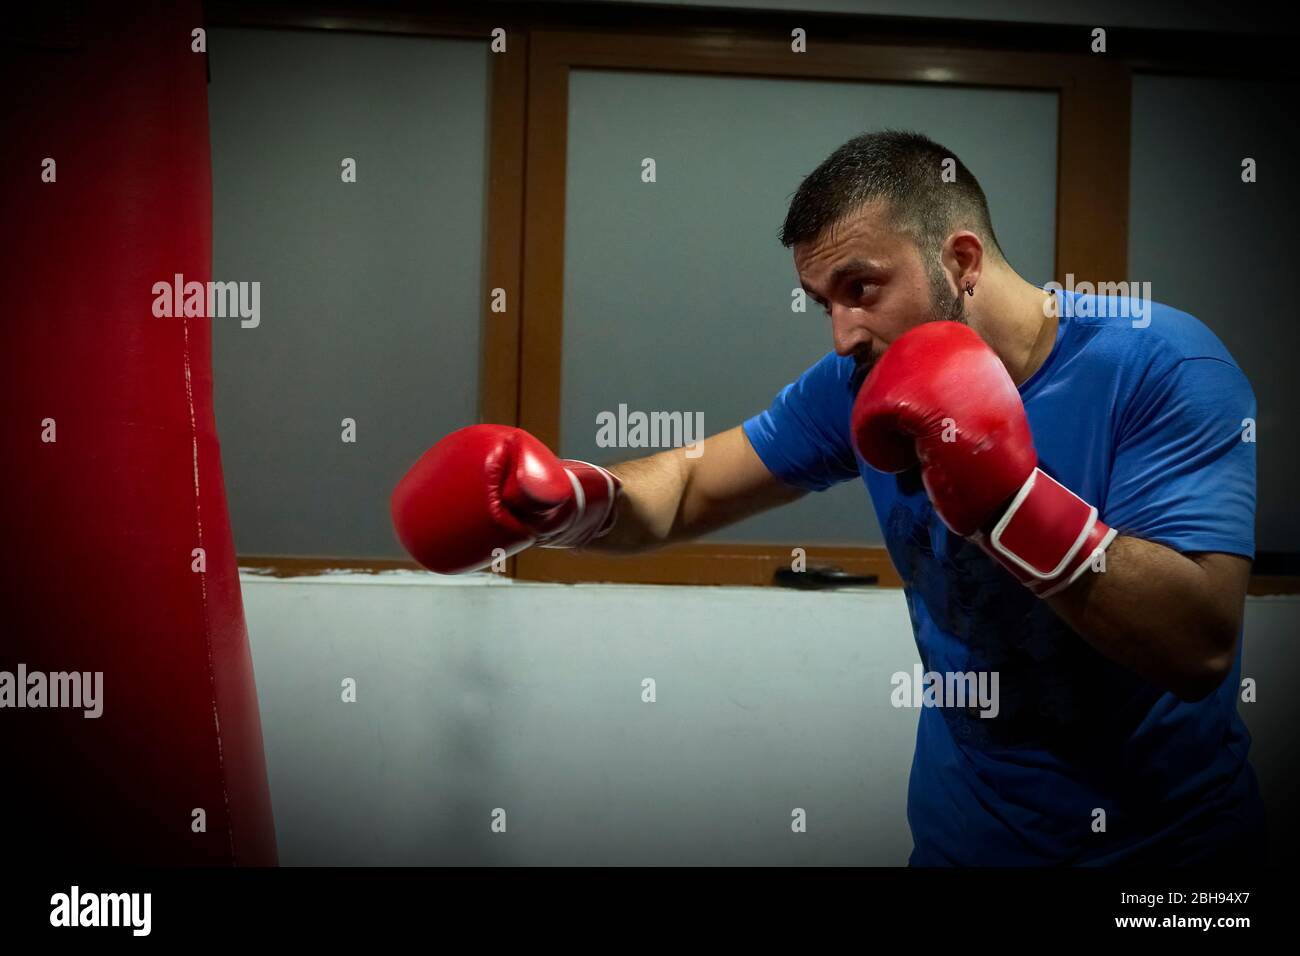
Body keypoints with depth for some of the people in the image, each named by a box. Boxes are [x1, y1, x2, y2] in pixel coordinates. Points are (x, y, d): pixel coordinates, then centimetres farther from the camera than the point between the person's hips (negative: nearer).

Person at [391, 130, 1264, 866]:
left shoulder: (1159, 366, -19)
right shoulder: (858, 386, -3)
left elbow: (1200, 644, -28)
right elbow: (688, 489, 0)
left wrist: (1007, 501, -38)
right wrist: (569, 498, -21)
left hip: (1162, 837, -4)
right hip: (962, 830, 5)